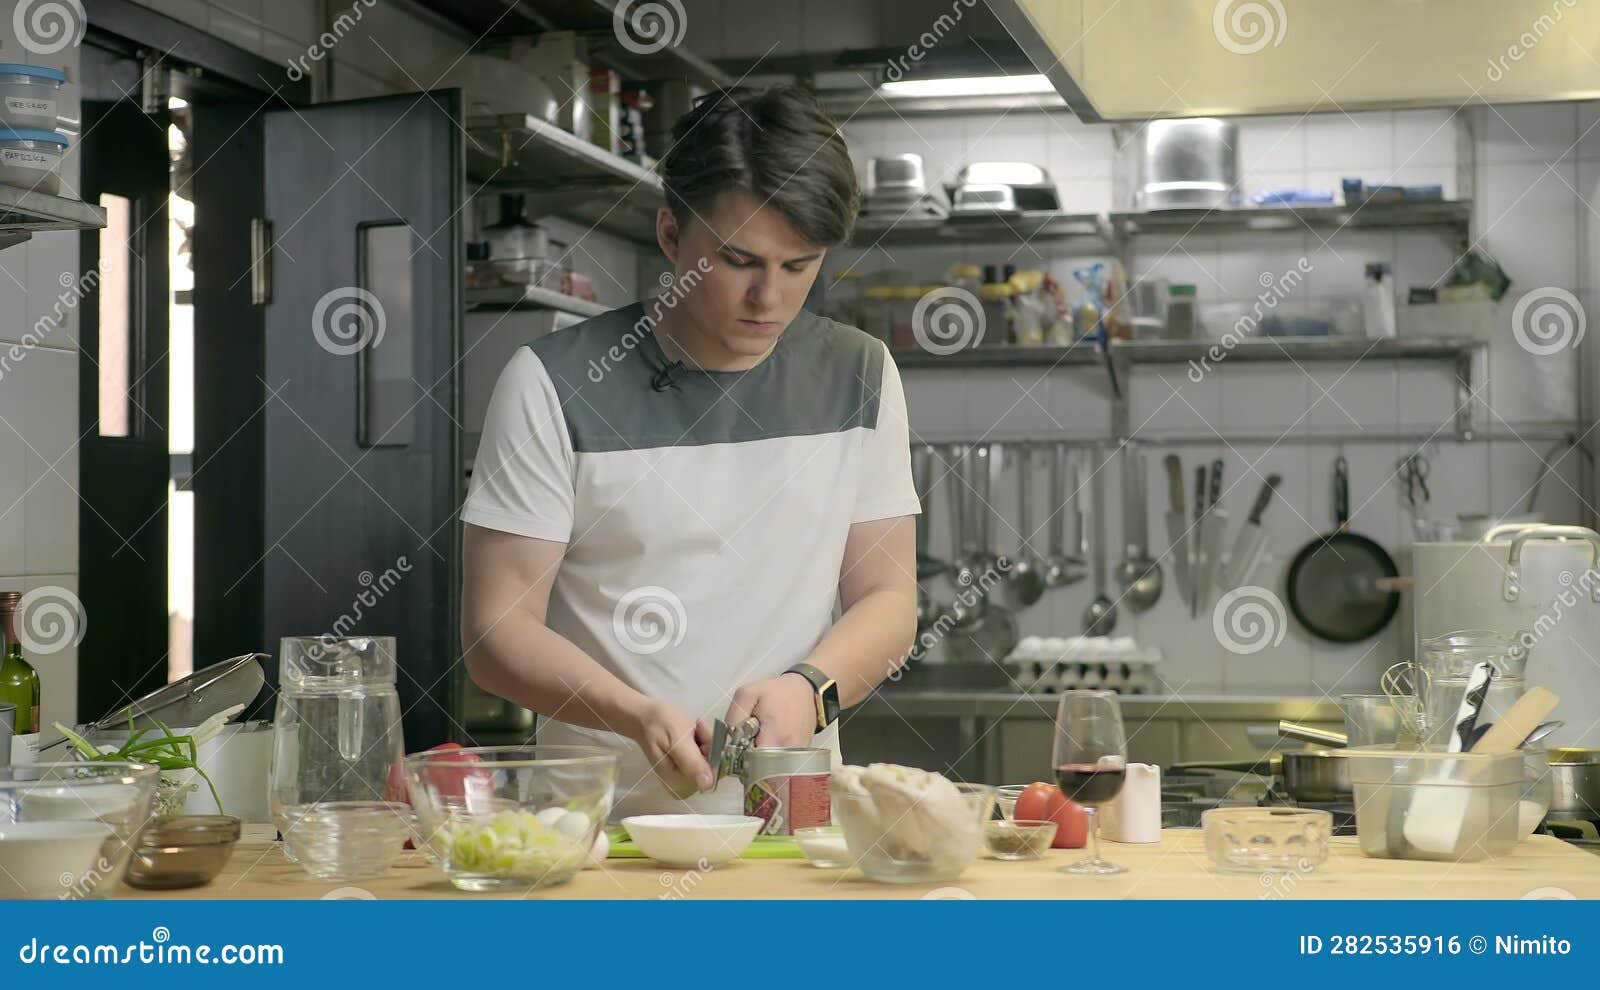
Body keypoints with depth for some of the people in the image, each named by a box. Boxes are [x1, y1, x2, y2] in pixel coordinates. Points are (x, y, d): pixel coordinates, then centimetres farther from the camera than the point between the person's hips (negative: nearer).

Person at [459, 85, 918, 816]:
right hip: (599, 815, -2)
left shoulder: (859, 377, 9)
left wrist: (809, 689, -10)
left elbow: (887, 599, 11)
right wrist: (637, 715, -20)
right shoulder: (554, 384, -2)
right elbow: (497, 628, -3)